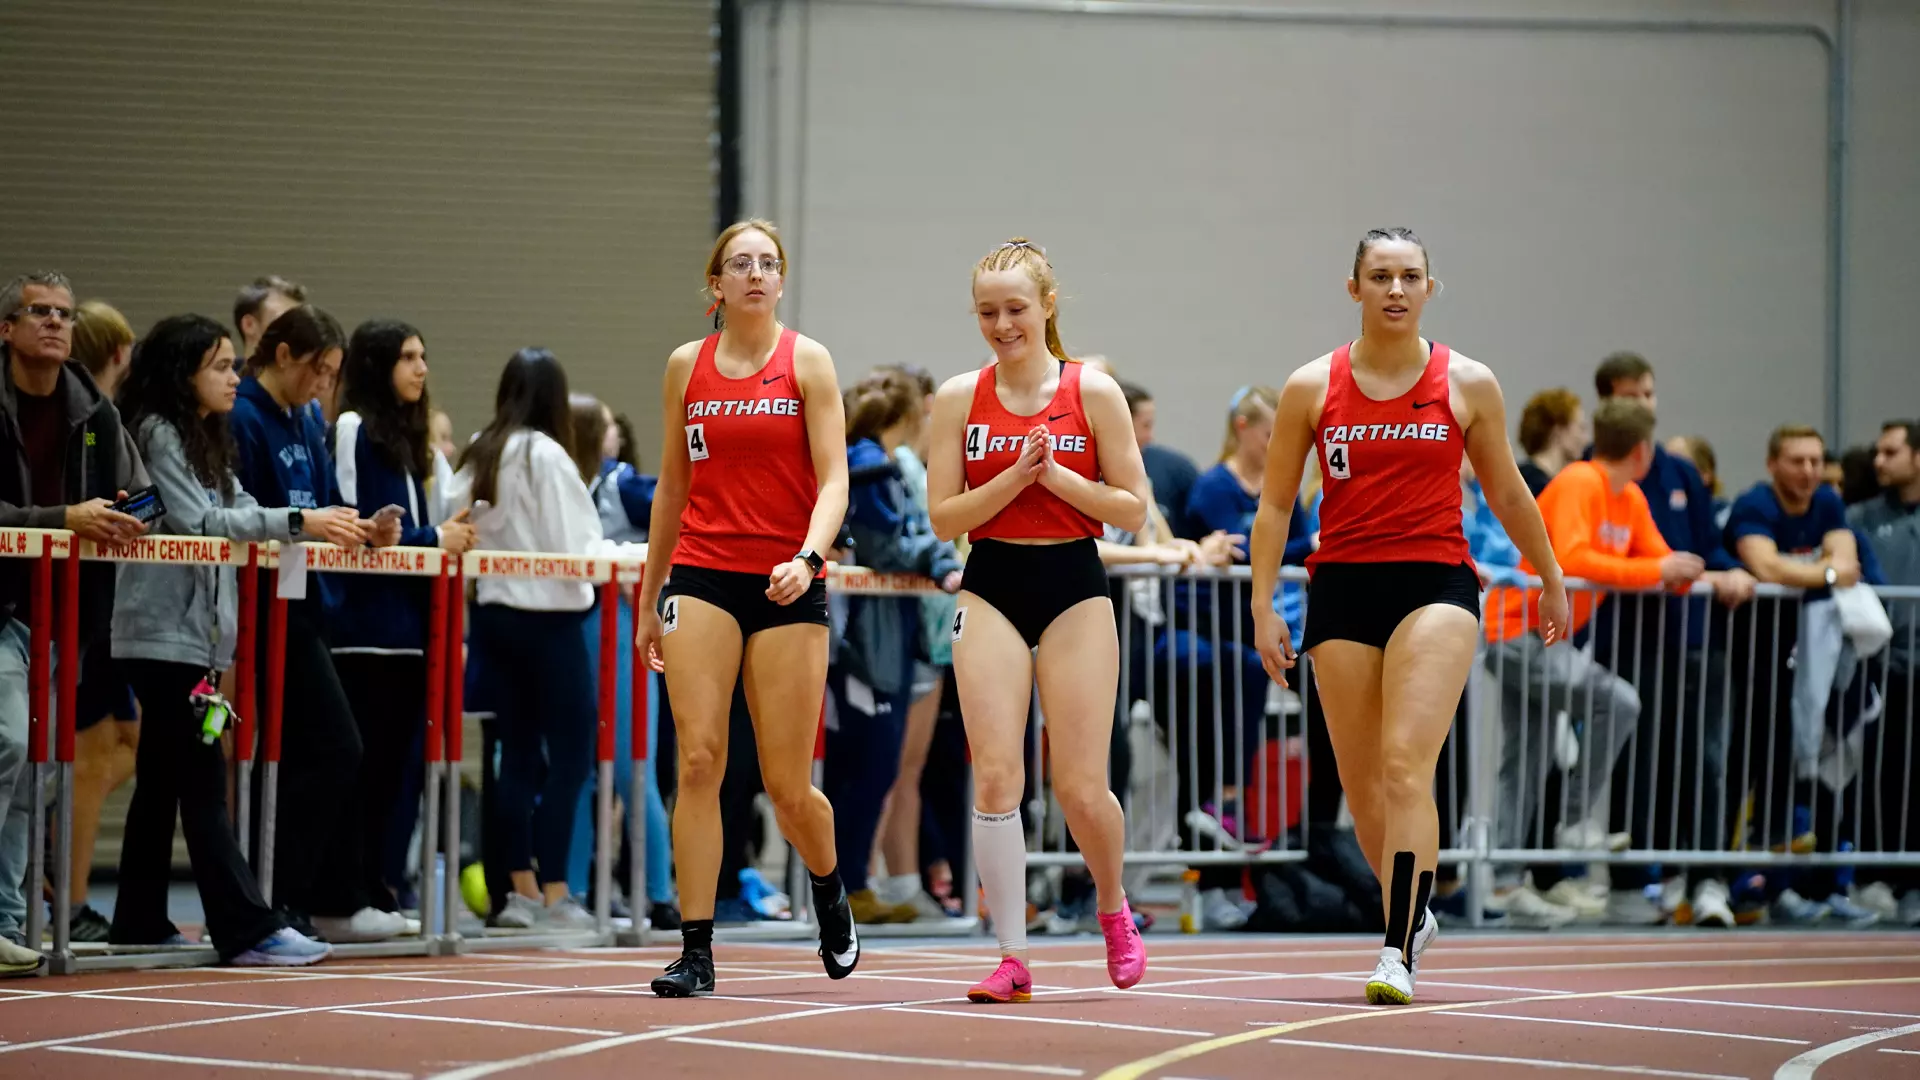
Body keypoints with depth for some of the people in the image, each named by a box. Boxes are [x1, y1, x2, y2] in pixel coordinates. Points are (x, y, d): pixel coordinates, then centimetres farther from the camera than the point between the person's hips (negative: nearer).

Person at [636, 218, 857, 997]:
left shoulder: (807, 362, 1)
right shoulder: (686, 366, 9)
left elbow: (833, 481, -5)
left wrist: (807, 558, -23)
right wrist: (649, 598, 18)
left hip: (787, 586, -2)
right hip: (702, 577, 2)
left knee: (788, 787, 0)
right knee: (698, 761, -11)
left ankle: (829, 889, 32)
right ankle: (696, 950, -8)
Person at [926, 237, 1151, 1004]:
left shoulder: (1093, 393, -2)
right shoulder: (959, 398, 3)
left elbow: (1133, 510, -2)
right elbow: (943, 517, 0)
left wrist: (1056, 475, -14)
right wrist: (1013, 477, -14)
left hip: (1074, 586, -1)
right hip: (991, 589, 1)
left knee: (1080, 788, -3)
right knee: (996, 775, -9)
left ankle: (1113, 908, 27)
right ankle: (1013, 958, -2)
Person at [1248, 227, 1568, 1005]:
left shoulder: (1468, 385, 3)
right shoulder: (1312, 388, 4)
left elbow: (1506, 493, 17)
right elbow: (1274, 505, 9)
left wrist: (1551, 580, 25)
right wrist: (1263, 607, 3)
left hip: (1435, 585, -2)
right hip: (1342, 590, 2)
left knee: (1405, 766, -18)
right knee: (1362, 787, 6)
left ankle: (1398, 952, -21)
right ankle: (1412, 915, 31)